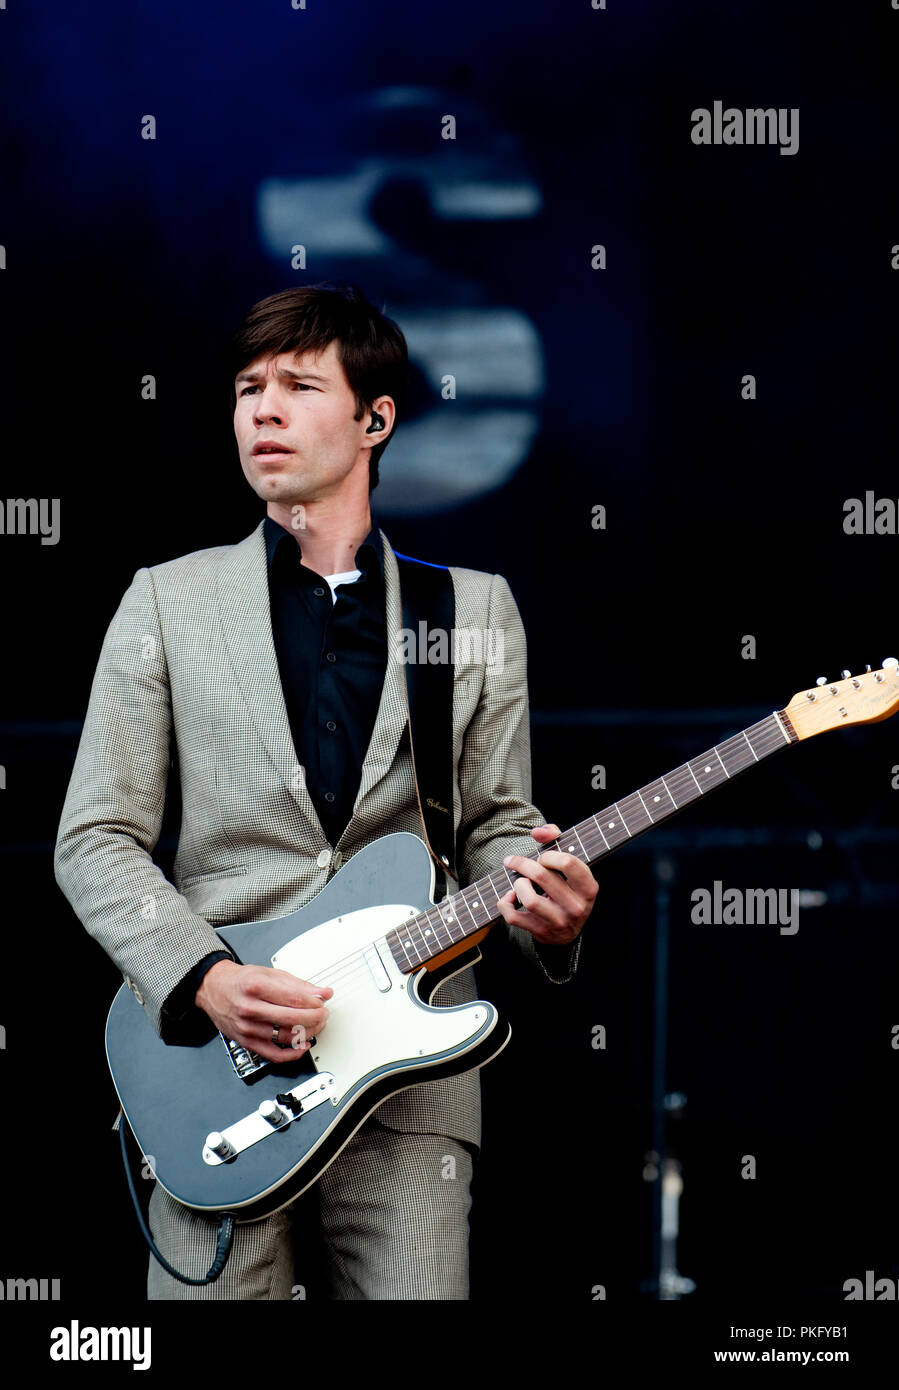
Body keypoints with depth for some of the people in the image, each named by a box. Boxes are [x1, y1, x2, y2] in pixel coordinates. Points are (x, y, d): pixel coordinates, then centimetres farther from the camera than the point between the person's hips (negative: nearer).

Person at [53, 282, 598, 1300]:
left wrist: (539, 904, -11)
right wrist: (206, 980, -12)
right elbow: (95, 838, 3)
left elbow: (496, 822, 12)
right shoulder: (168, 602, 6)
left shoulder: (475, 610, 10)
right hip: (212, 1049, 0)